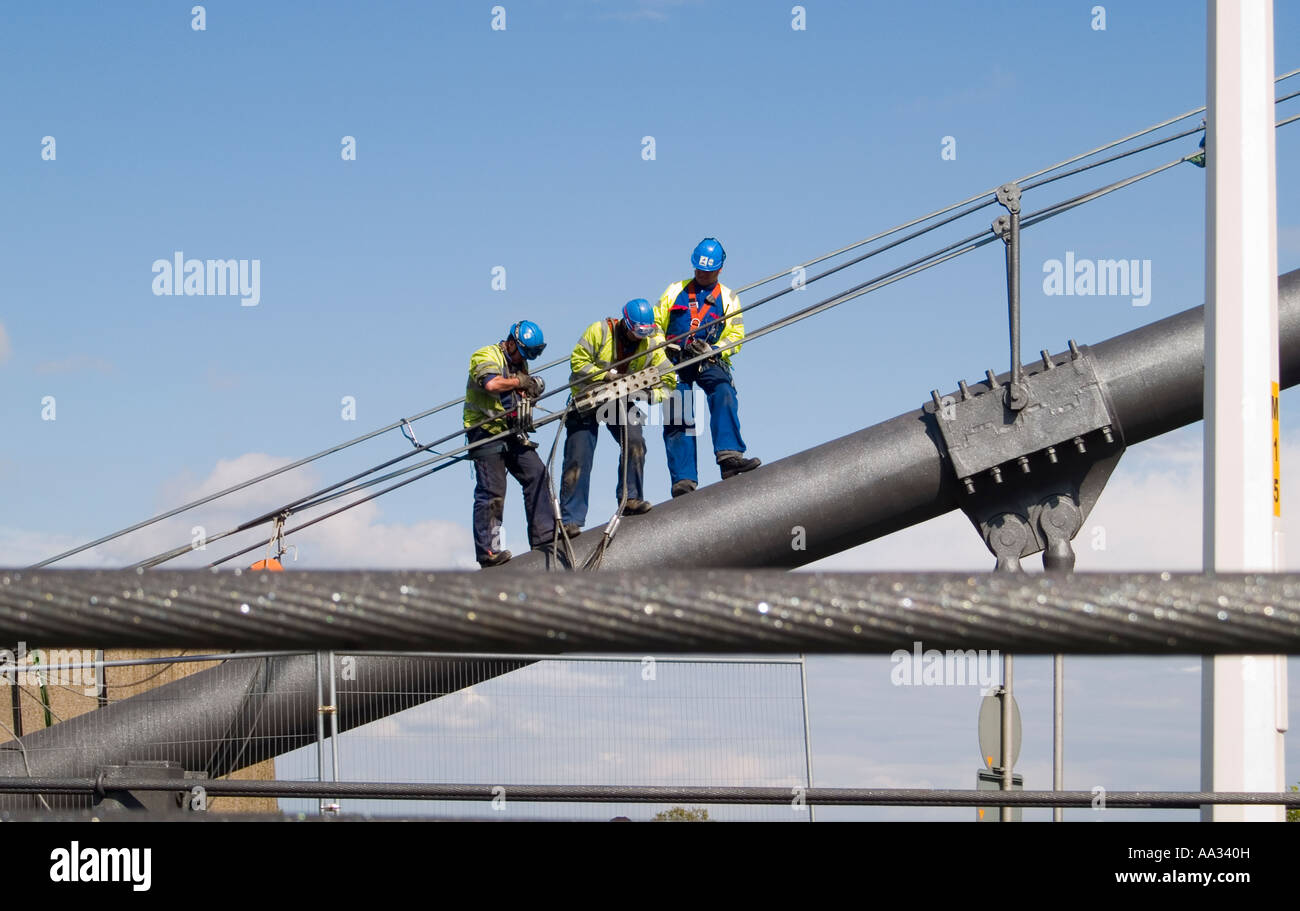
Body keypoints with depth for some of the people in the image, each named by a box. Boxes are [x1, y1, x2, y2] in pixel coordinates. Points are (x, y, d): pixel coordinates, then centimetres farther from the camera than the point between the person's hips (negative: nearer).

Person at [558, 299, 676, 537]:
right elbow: (578, 362, -17)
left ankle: (630, 499, -10)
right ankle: (570, 520, -6)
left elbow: (667, 380, -4)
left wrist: (650, 394, -24)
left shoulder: (652, 346, -7)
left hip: (621, 402, 3)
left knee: (635, 442, -22)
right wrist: (608, 375, -28)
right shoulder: (600, 331, -17)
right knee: (578, 459, -8)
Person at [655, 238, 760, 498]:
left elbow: (736, 336, 8)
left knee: (724, 394, -30)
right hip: (675, 360, 1)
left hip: (710, 361, -1)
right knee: (677, 418, -11)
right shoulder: (676, 291, 20)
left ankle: (729, 457, -43)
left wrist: (713, 349, -11)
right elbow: (656, 324, 19)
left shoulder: (728, 298, 18)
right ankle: (683, 480, -15)